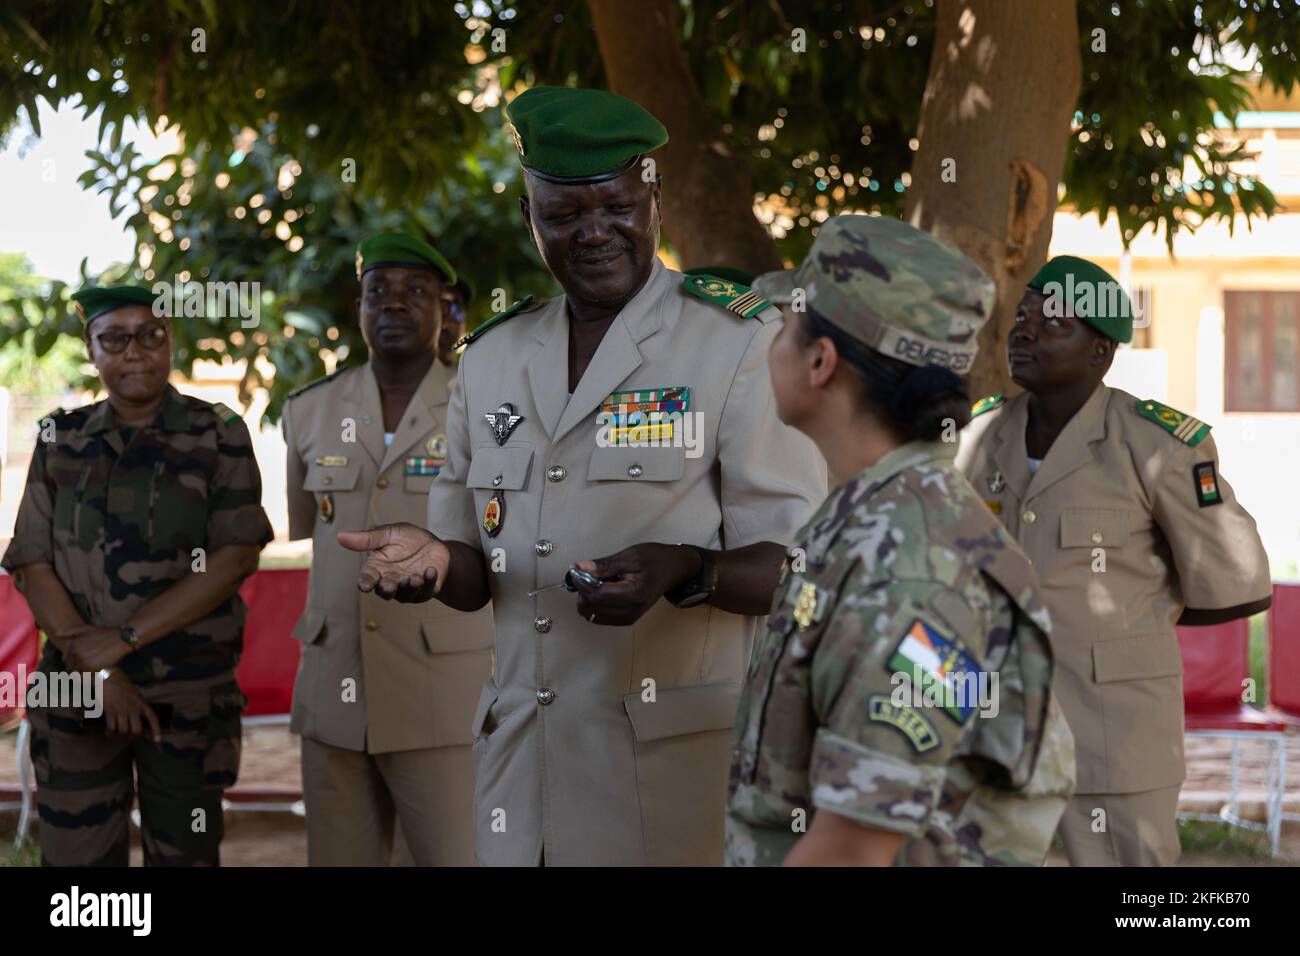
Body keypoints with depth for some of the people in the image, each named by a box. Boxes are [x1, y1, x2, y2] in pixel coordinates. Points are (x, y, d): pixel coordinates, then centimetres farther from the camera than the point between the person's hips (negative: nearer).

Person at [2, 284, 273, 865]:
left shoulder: (219, 435, 2)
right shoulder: (61, 440, 9)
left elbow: (236, 558, -7)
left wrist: (125, 638, -13)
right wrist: (98, 668, -10)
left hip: (191, 702, -2)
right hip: (77, 697, 2)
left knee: (185, 854, 2)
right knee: (76, 854, 1)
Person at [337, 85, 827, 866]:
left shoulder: (741, 344, -5)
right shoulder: (492, 361, 11)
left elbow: (795, 571, -7)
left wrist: (687, 573, -25)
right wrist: (433, 560, -5)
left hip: (679, 766, -5)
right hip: (524, 764, 5)